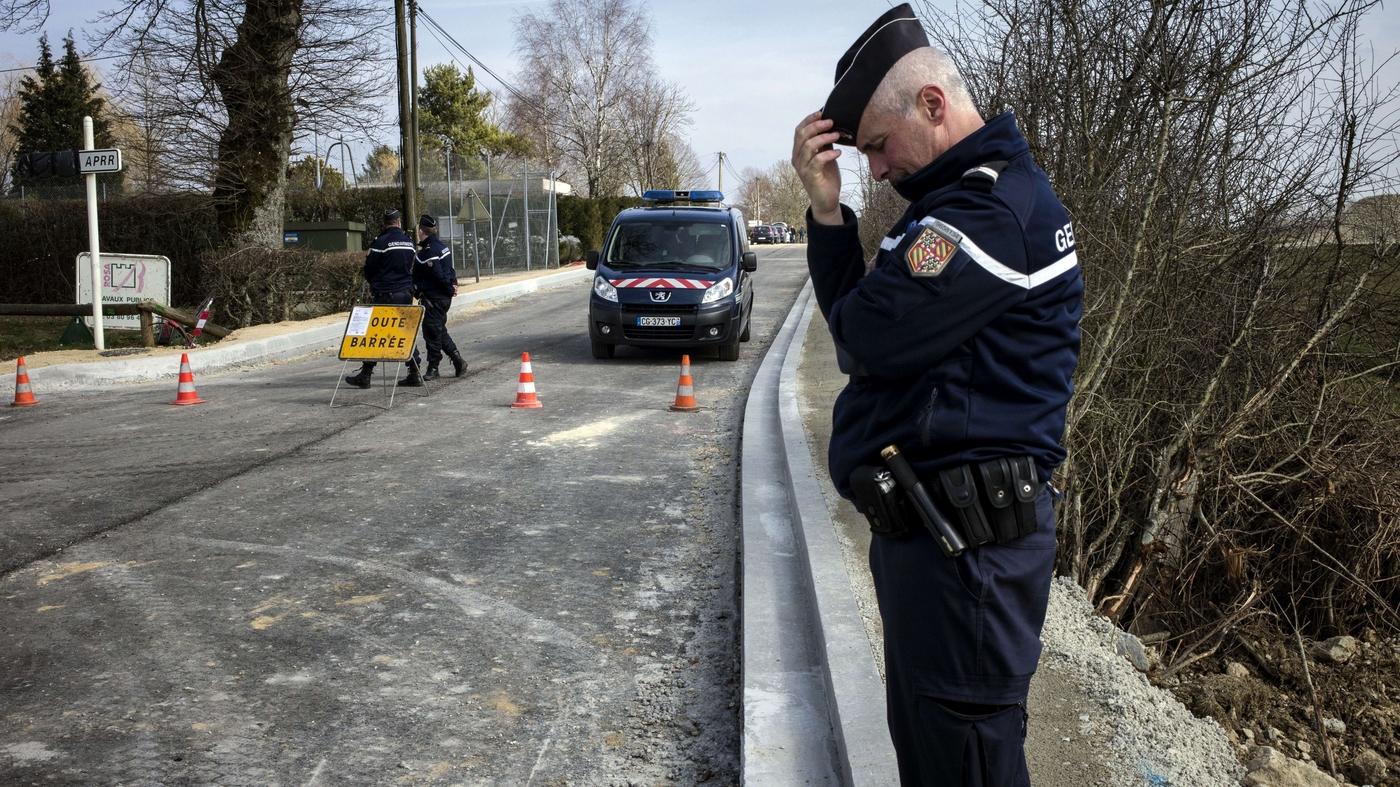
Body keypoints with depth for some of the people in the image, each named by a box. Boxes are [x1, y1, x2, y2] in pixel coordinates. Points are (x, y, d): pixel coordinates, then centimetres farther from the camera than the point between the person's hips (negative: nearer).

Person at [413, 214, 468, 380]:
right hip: (443, 297, 10)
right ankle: (457, 360, 15)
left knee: (432, 331, -2)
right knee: (439, 330, 16)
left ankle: (433, 368, 4)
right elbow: (449, 269, 17)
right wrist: (452, 283, 4)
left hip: (434, 297, -10)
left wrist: (449, 289, -10)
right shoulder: (442, 246, 12)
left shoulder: (428, 251, -19)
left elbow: (438, 275, -22)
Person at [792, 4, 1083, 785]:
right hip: (925, 524, 11)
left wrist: (871, 287, 0)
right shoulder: (974, 193, 15)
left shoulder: (995, 208, -20)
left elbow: (867, 337, -23)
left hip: (964, 544, -11)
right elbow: (851, 320, 12)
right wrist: (827, 208, -1)